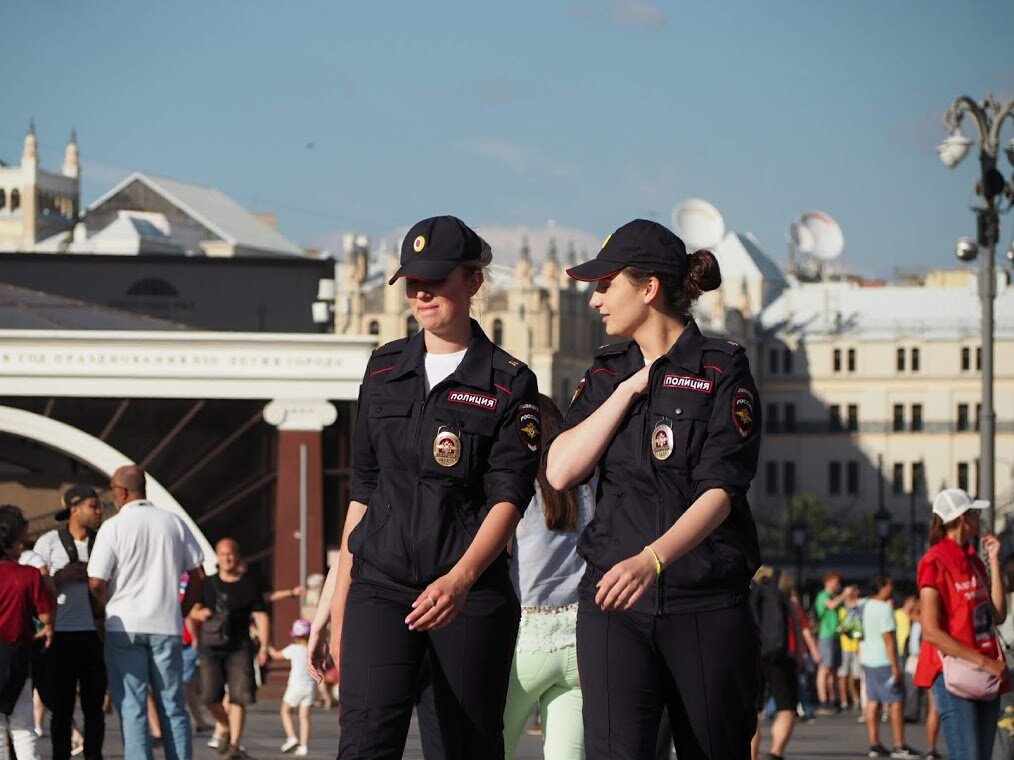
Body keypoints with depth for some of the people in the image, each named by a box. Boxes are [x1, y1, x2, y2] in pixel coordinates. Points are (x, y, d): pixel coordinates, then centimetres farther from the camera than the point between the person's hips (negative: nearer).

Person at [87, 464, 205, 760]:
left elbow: (96, 583, -10)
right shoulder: (174, 523, 4)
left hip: (124, 625, -3)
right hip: (168, 625, 3)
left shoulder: (113, 527, -8)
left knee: (132, 707, 0)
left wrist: (105, 610, 9)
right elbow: (197, 574, 6)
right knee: (173, 705, 9)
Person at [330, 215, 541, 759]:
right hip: (381, 583, 2)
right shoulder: (384, 369, 13)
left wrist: (461, 579, -26)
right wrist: (341, 595, 14)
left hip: (473, 591, -2)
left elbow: (509, 496, -9)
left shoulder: (509, 383, 1)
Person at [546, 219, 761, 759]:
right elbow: (561, 471, 2)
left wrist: (652, 559, -28)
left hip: (707, 604, -3)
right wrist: (629, 389, -2)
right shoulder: (606, 374, 15)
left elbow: (719, 492, -13)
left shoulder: (722, 370, -2)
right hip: (614, 599, 3)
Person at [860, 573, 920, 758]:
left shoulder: (867, 605, 10)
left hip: (868, 659, 9)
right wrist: (895, 666, -19)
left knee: (873, 701, 8)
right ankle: (899, 746, -5)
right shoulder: (884, 609, -18)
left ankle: (874, 745, 9)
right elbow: (888, 639, -20)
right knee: (896, 702, -4)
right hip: (884, 661, -9)